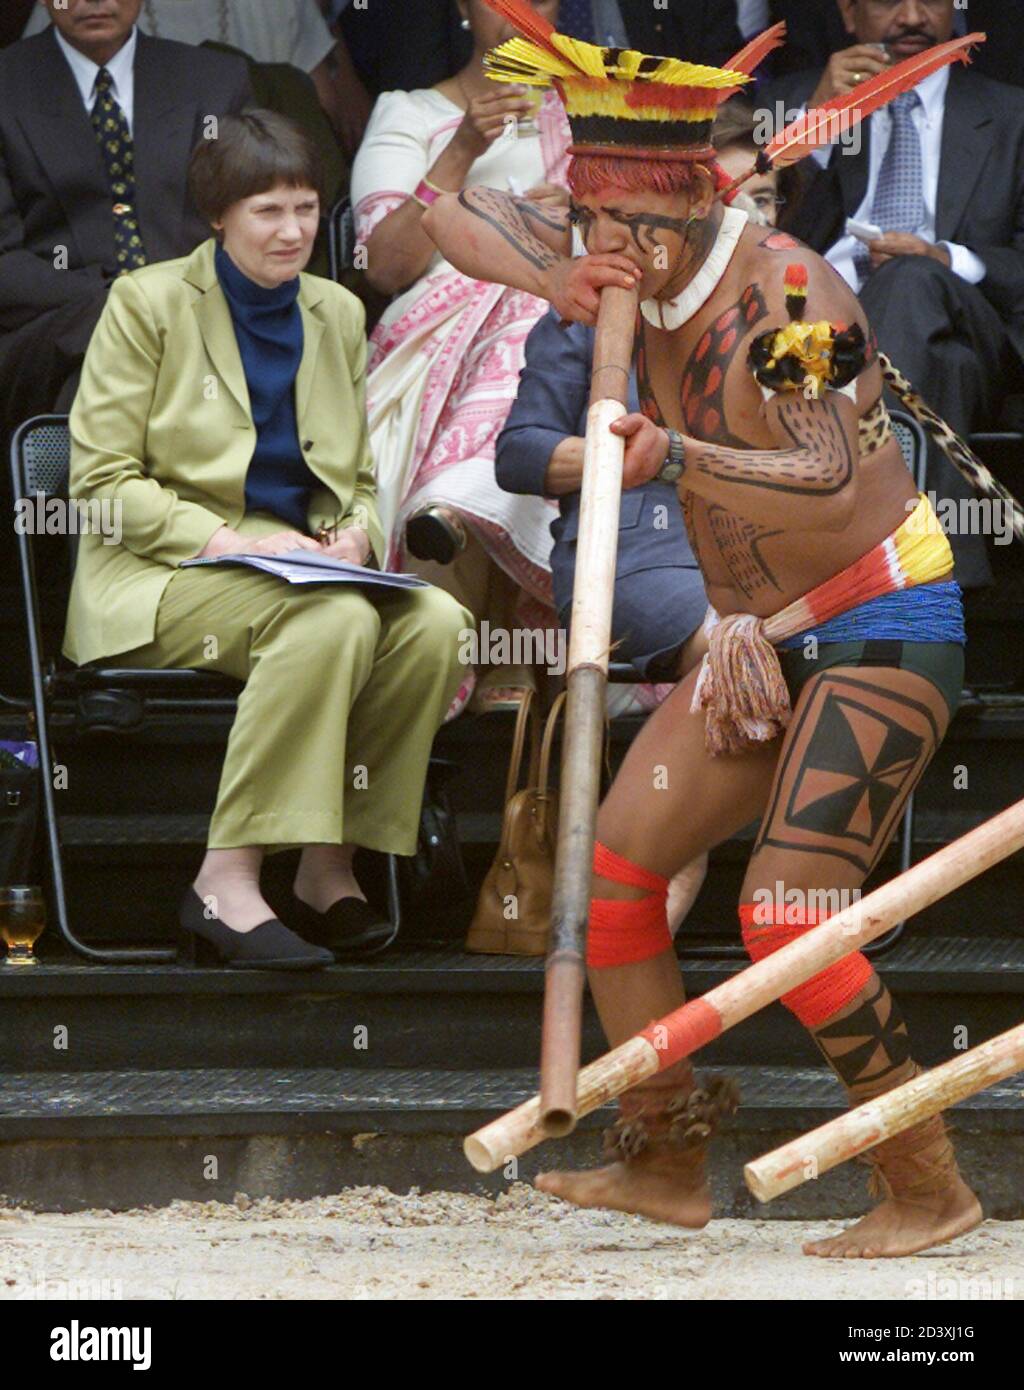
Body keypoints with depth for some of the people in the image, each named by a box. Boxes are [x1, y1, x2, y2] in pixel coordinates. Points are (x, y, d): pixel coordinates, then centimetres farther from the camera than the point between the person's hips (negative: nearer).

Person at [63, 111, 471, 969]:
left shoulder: (338, 314, 17)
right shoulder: (149, 303, 0)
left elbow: (360, 477, 21)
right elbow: (101, 480, -5)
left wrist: (357, 534, -3)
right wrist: (223, 539, -18)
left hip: (301, 569, 5)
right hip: (159, 579, -5)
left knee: (435, 622, -26)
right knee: (335, 620, -36)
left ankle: (329, 870, -18)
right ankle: (227, 884, -34)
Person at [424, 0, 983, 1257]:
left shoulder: (786, 290, -23)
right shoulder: (638, 280, -1)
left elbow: (830, 480, -37)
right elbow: (454, 214, 6)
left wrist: (676, 457, -54)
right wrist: (554, 283, -16)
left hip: (883, 623, -9)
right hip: (763, 636, 9)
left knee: (787, 916, -18)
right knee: (612, 866, 5)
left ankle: (930, 1193, -9)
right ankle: (664, 1164, 16)